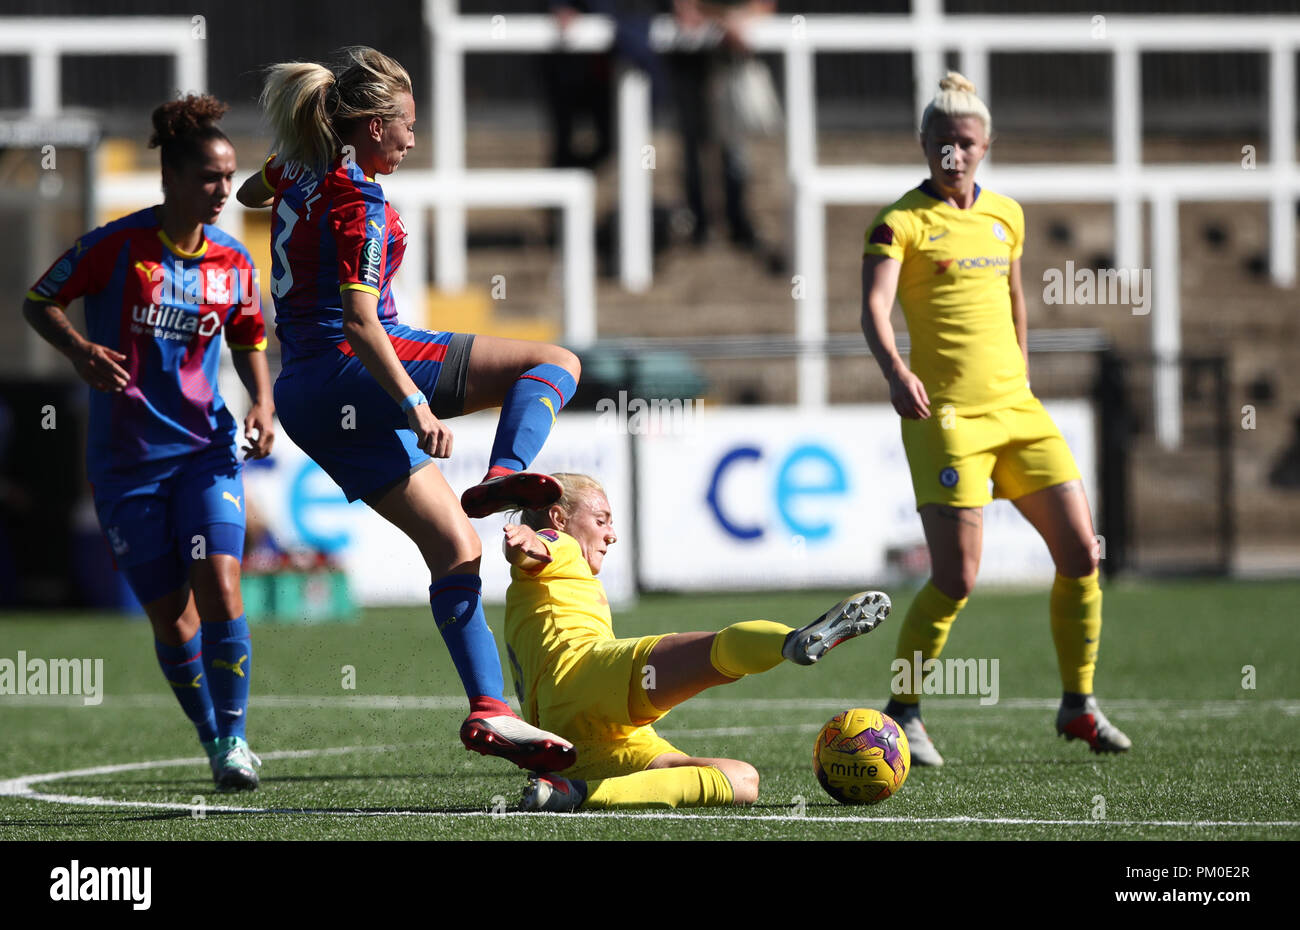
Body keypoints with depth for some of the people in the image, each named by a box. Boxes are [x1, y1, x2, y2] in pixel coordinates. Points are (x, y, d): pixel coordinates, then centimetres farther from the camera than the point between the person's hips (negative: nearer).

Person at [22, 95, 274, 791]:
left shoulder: (233, 262, 2)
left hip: (207, 450, 2)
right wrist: (80, 351, -19)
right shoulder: (119, 245, -9)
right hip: (125, 462, -2)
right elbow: (38, 301, 0)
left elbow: (249, 341, 18)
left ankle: (233, 736, -3)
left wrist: (262, 405, 1)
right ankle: (209, 734, 21)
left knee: (218, 588, -17)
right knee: (168, 614, 0)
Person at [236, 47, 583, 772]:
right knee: (555, 363, -9)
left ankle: (490, 711, -4)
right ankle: (506, 474, -35)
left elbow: (250, 192, 36)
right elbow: (359, 322, -25)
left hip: (305, 396, 9)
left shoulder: (298, 171, 11)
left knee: (456, 548, 5)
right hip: (357, 371, -9)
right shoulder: (360, 202, -15)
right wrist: (418, 408, -30)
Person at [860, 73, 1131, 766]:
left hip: (1017, 409, 6)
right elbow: (874, 309, -19)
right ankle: (902, 715, 4)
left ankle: (1078, 706, 16)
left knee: (1081, 554, 2)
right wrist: (894, 370, -37)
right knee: (956, 578, -13)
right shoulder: (901, 222, -6)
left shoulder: (1005, 216, 13)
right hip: (946, 415, -6)